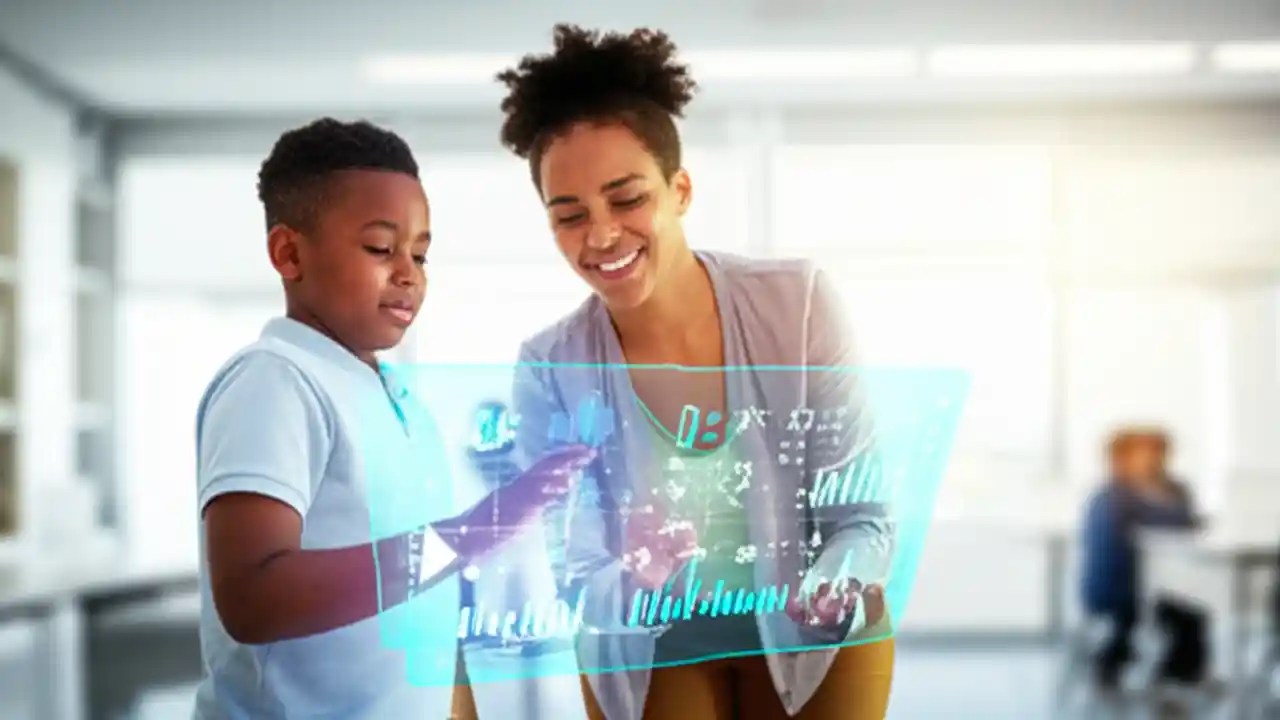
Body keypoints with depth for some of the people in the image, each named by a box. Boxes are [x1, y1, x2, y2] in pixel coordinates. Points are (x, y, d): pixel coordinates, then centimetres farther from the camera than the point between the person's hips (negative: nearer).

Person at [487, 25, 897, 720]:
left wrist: (835, 590, -35)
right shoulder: (550, 371, -18)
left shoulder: (797, 304, -20)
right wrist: (637, 584, -38)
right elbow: (578, 584, -17)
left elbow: (862, 515, -15)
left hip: (816, 637, 0)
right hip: (650, 651, 0)